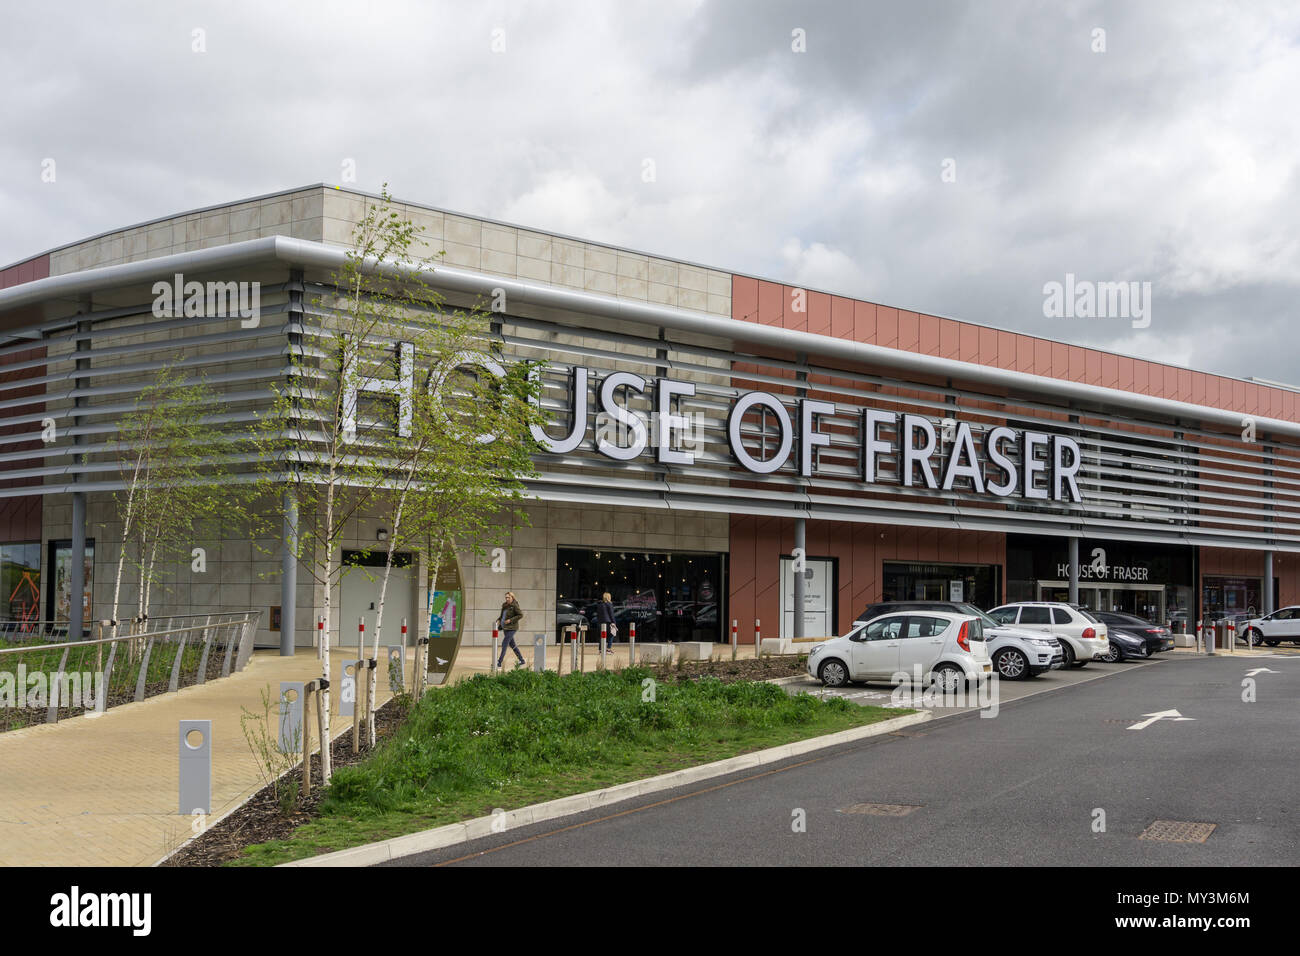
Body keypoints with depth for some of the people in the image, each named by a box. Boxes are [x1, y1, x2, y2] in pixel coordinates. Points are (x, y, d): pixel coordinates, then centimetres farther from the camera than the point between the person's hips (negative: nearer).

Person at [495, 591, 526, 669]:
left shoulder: (514, 605, -12)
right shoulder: (505, 605, 10)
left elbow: (521, 615, -15)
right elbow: (502, 616, 21)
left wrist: (510, 620, -19)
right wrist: (498, 620, 1)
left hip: (511, 628, -9)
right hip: (505, 628, 9)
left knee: (504, 644, -12)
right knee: (512, 645, 14)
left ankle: (499, 664, -12)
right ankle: (521, 661, 26)